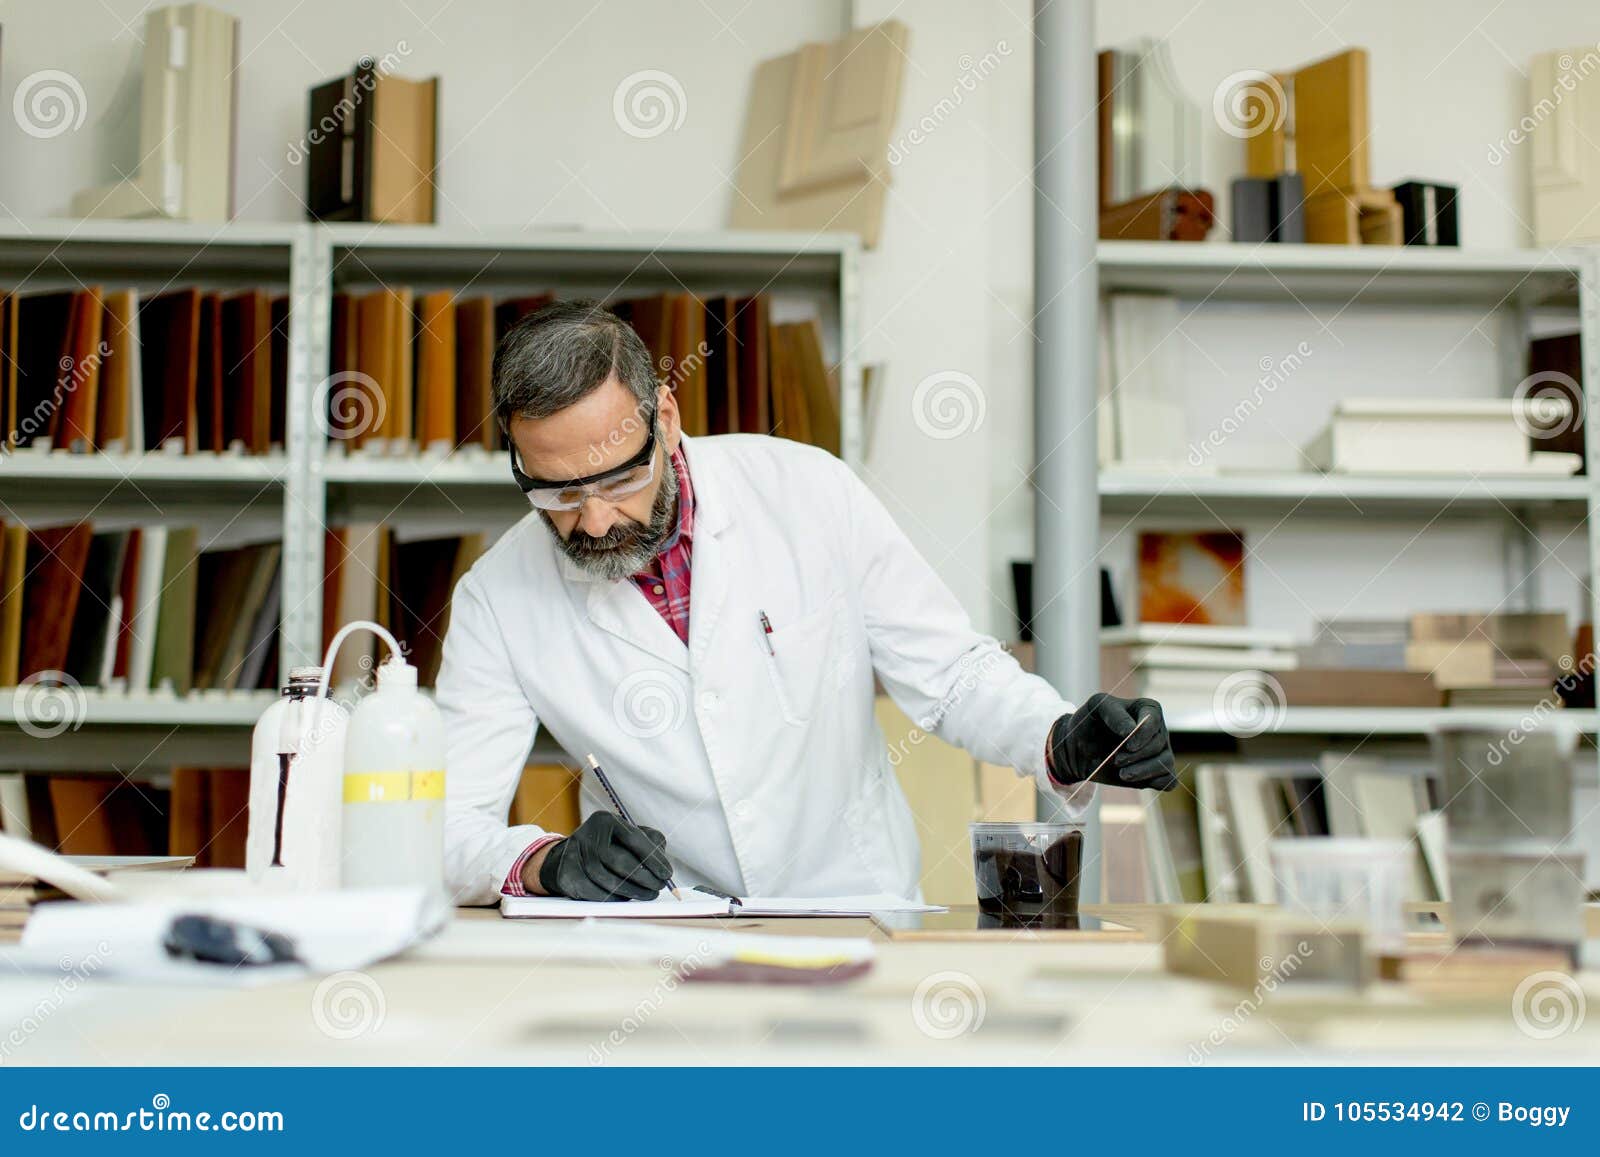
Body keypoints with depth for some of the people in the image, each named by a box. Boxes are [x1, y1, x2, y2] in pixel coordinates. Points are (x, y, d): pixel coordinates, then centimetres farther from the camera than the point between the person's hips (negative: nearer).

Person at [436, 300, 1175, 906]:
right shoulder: (497, 600, -6)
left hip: (859, 907, 0)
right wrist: (546, 861, -28)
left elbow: (949, 673, 1)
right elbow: (448, 827, -6)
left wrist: (1063, 744, -18)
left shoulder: (805, 489, -6)